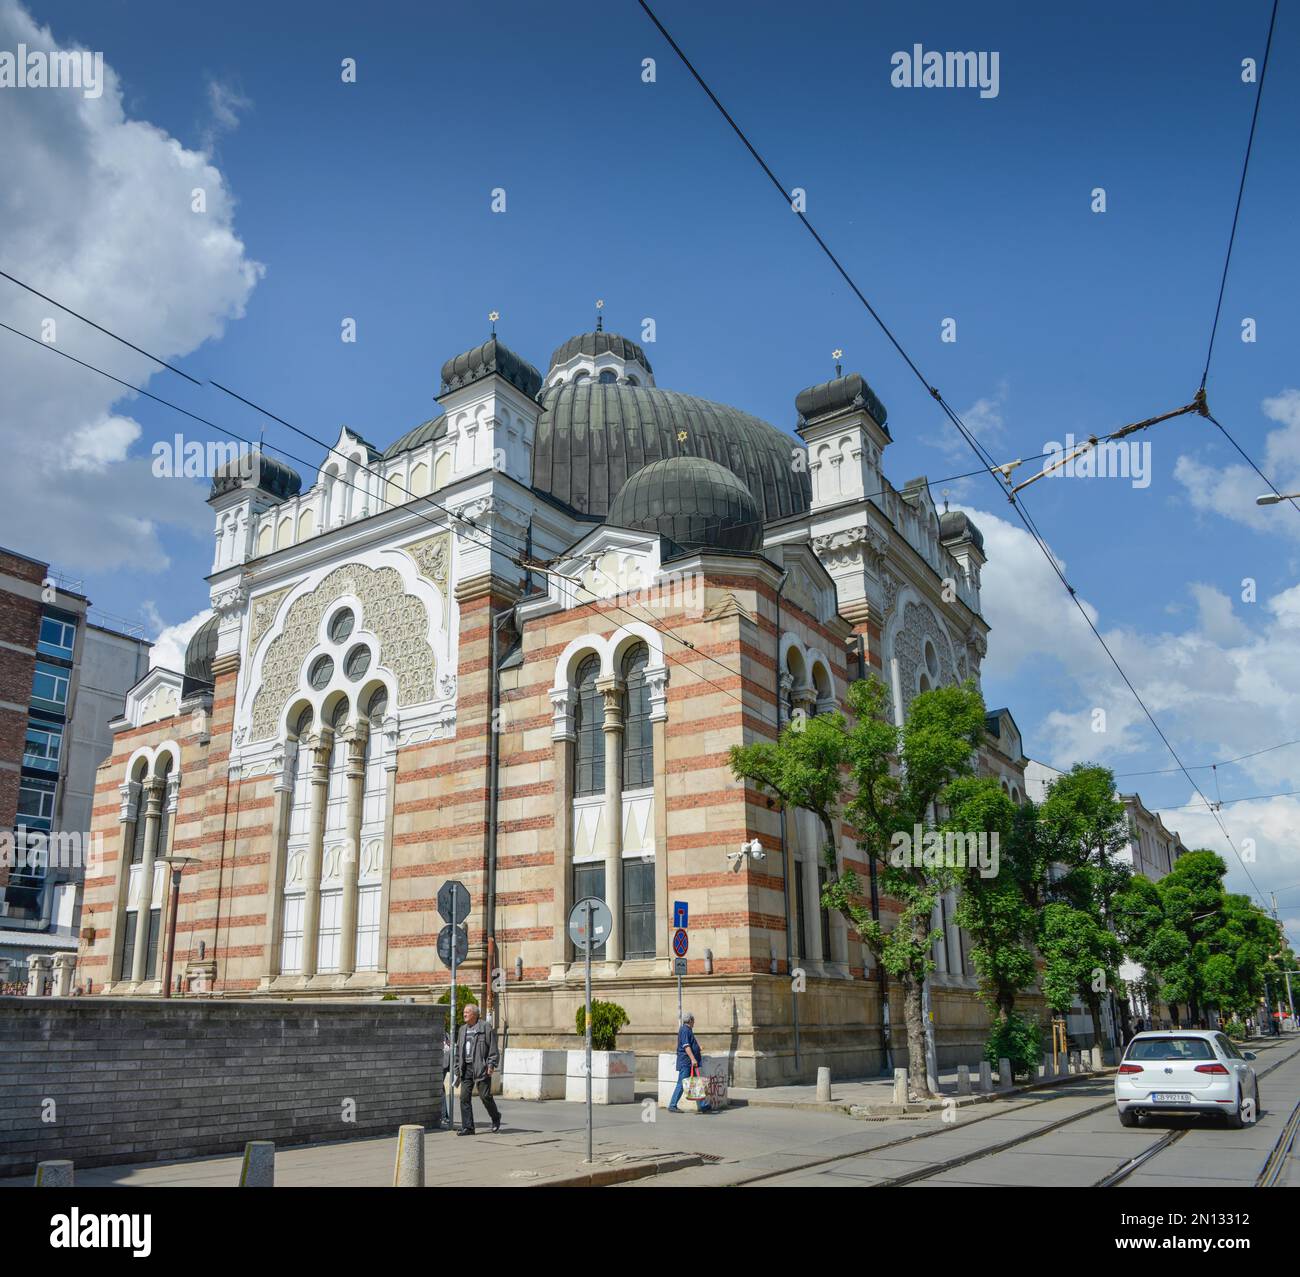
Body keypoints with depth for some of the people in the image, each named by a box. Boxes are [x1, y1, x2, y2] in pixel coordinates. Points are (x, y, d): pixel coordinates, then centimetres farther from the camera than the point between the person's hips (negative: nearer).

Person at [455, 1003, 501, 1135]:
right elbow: (458, 1050, 20)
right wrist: (458, 1067, 14)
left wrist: (491, 1065, -12)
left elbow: (493, 1048, -6)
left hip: (481, 1068, -6)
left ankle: (496, 1118, 21)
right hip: (466, 1068, 6)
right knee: (464, 1097, 0)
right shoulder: (462, 1030, 15)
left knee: (485, 1096, -3)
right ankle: (467, 1127, 6)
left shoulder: (486, 1028, -4)